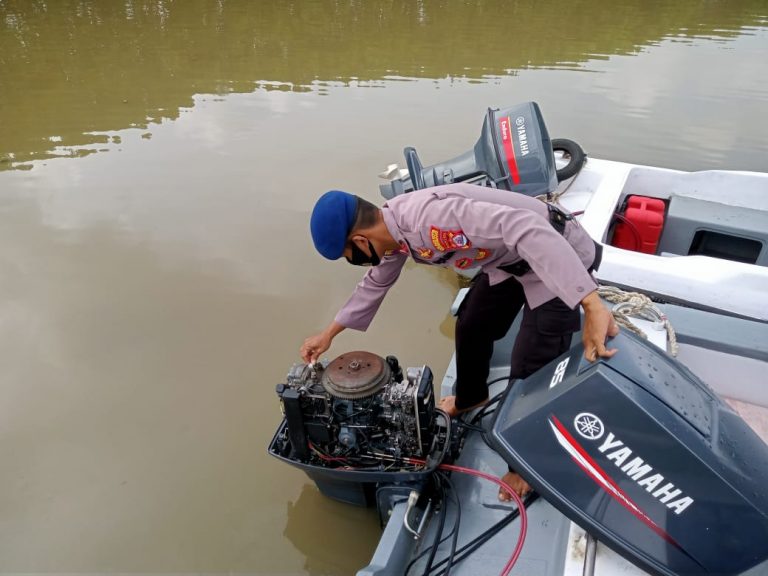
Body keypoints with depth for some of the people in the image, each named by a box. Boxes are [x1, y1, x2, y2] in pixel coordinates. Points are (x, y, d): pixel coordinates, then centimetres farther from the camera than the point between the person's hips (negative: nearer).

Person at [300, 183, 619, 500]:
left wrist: (592, 305, -47)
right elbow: (376, 282, 15)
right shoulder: (394, 226, -4)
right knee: (471, 325, 20)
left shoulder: (429, 215, -35)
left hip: (558, 256, -9)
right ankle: (470, 398, 48)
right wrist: (329, 333, 18)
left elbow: (527, 229, -42)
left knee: (531, 369, -5)